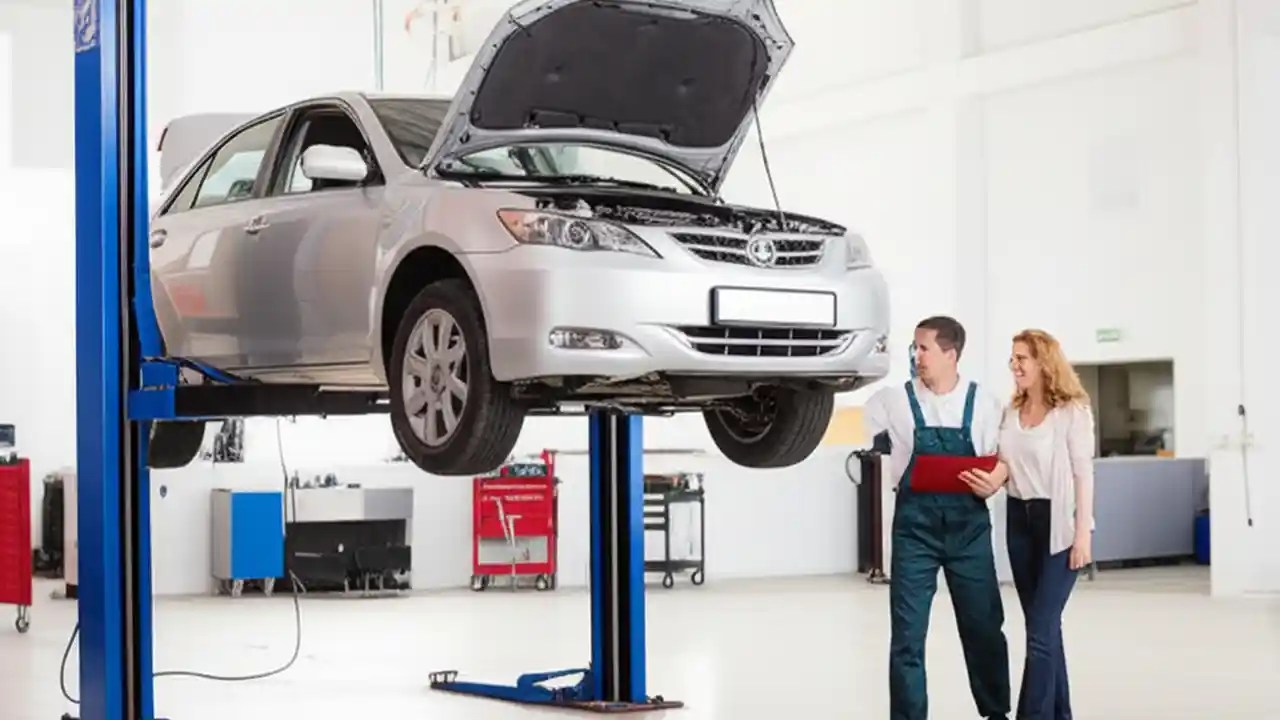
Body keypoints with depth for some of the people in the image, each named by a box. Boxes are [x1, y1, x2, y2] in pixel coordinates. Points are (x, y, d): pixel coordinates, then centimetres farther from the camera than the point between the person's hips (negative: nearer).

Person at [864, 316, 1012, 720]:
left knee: (983, 626, 10)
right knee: (907, 633, -1)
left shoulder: (984, 403, 3)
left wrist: (996, 480, -12)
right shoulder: (894, 400, 0)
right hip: (915, 525, -1)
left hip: (969, 524, 1)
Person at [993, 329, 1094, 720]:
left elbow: (1083, 473, -9)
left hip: (1059, 523, -6)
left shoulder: (1072, 411, -7)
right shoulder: (1011, 412, 10)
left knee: (1041, 629, -10)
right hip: (1019, 520, 6)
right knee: (1044, 627, 12)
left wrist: (1083, 532, -14)